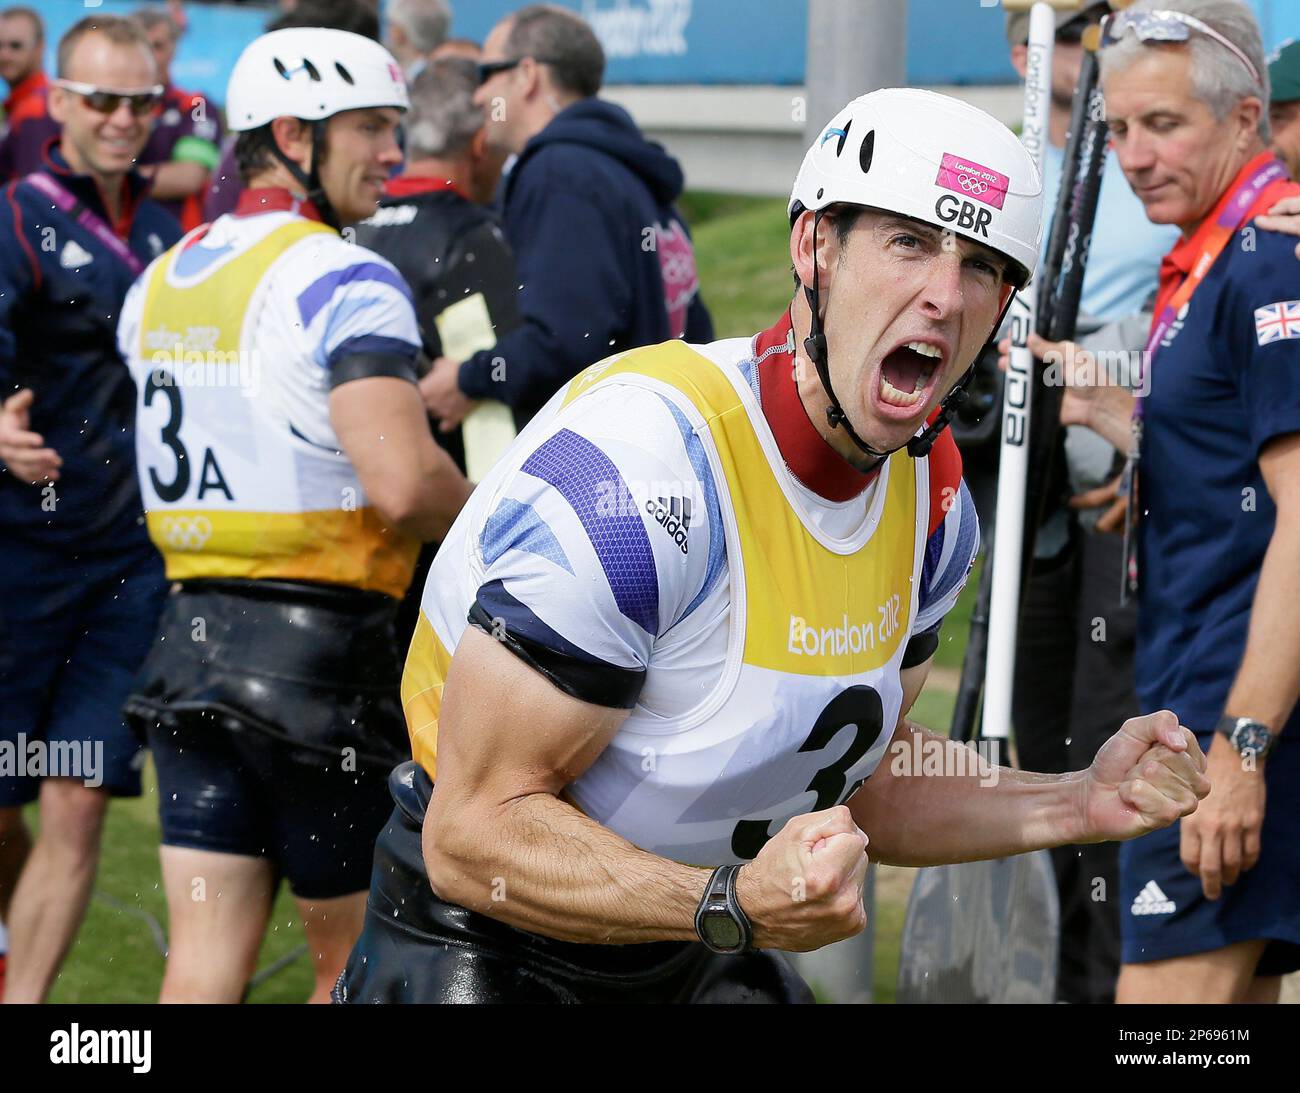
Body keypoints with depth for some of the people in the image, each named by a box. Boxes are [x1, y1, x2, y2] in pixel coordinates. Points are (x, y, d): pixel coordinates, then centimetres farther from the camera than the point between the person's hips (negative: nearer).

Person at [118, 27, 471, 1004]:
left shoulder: (160, 282, 12)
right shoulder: (344, 282, -14)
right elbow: (404, 484, -24)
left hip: (190, 633, 7)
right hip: (321, 648, -7)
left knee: (207, 958, 6)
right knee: (356, 961, 7)